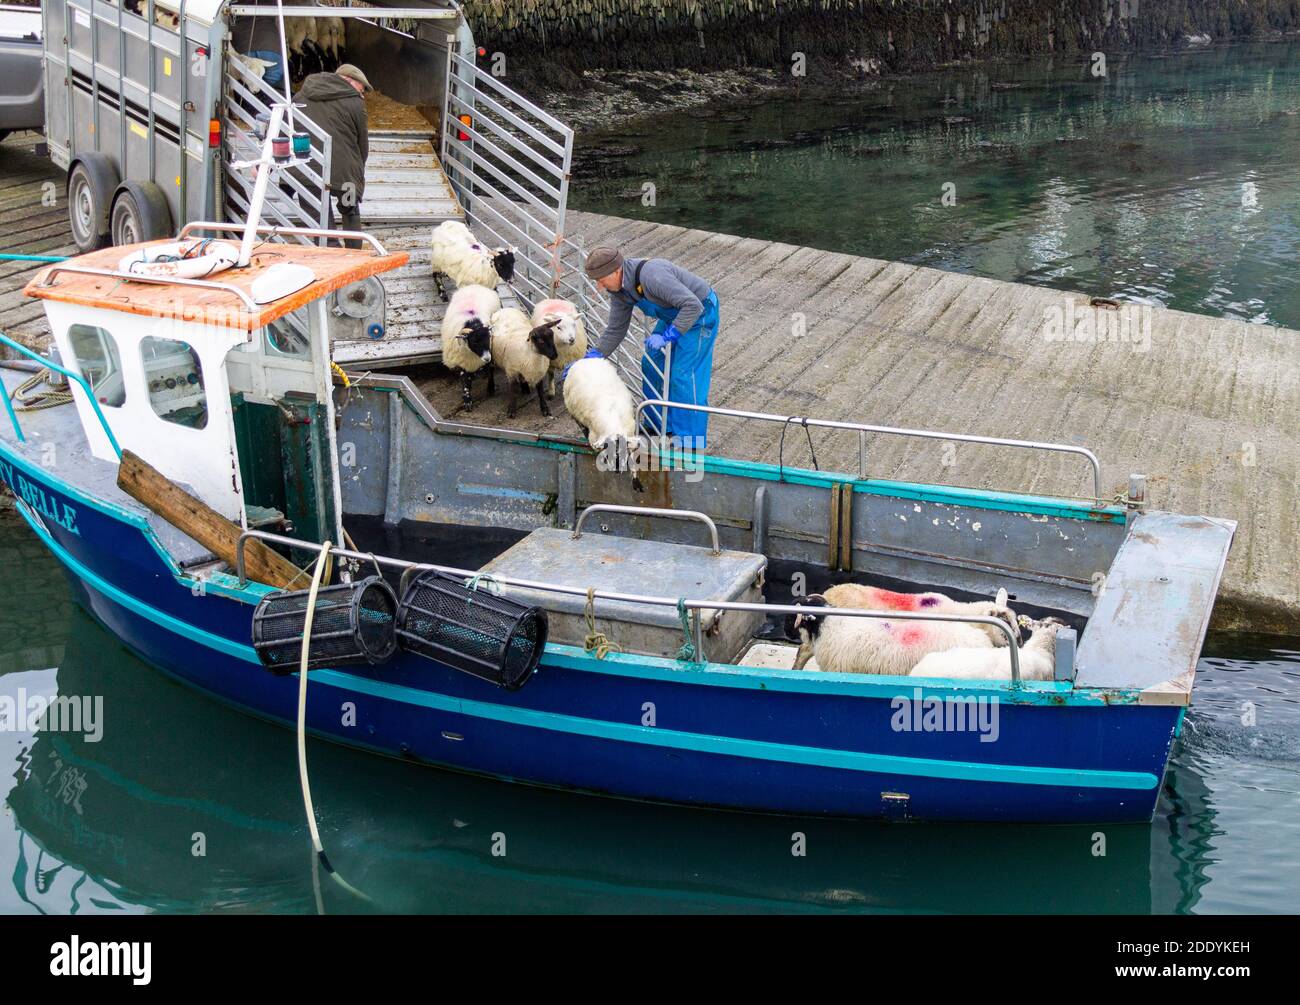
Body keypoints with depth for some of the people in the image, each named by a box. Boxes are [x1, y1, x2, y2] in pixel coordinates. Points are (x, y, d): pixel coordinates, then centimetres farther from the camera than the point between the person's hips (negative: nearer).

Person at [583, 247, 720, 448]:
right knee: (652, 364, 13)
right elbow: (615, 330, 4)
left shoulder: (652, 275, -36)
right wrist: (589, 359, -4)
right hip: (673, 314, 9)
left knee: (684, 376, -11)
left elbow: (693, 306, -37)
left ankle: (690, 442, -2)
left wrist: (667, 337, -37)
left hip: (700, 313, -9)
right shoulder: (619, 289, -7)